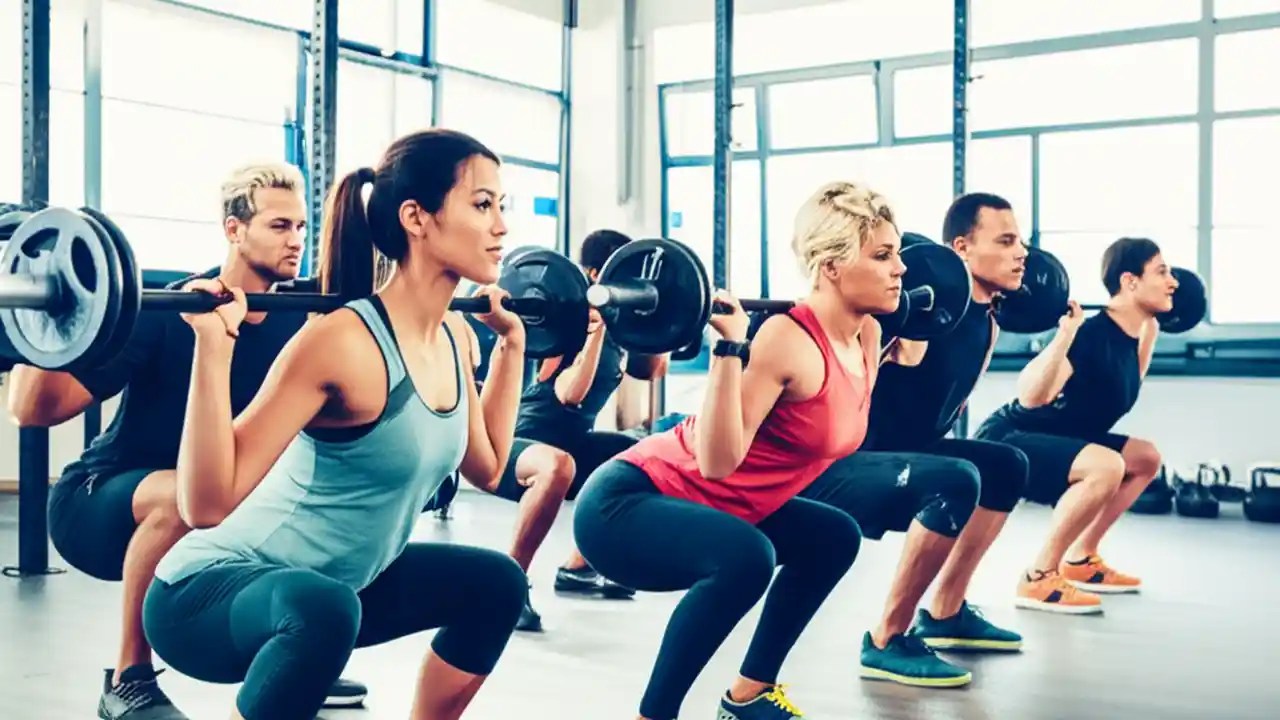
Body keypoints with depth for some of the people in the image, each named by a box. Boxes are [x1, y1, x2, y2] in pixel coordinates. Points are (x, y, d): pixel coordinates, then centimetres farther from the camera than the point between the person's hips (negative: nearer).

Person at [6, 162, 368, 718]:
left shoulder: (295, 319, -5)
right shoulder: (168, 315, -24)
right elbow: (32, 410, -27)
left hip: (218, 504, 6)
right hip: (98, 504, -6)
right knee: (184, 495, -39)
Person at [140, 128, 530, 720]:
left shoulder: (452, 336, -1)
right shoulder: (343, 342, -26)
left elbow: (484, 464, 15)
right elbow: (207, 504, -29)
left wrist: (511, 342, 16)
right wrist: (213, 345, -38)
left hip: (326, 585, 9)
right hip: (212, 591, -9)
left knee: (494, 582, 14)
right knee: (322, 607, -40)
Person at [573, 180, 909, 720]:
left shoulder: (866, 336, 3)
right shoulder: (789, 340, -23)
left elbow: (836, 434, 20)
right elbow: (717, 461, -28)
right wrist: (729, 346, -34)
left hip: (704, 510, 10)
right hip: (625, 503, -9)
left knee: (833, 536, 17)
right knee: (745, 555, -35)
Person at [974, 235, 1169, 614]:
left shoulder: (1125, 334, 4)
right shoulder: (1091, 333, -24)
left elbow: (1125, 385, 28)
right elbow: (1030, 396, -37)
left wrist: (1151, 326, 25)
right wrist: (1066, 333, -40)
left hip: (1048, 444, 10)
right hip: (1006, 442, -10)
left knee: (1146, 459, 16)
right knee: (1106, 466, -32)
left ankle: (1079, 560, 17)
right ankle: (1038, 578, -19)